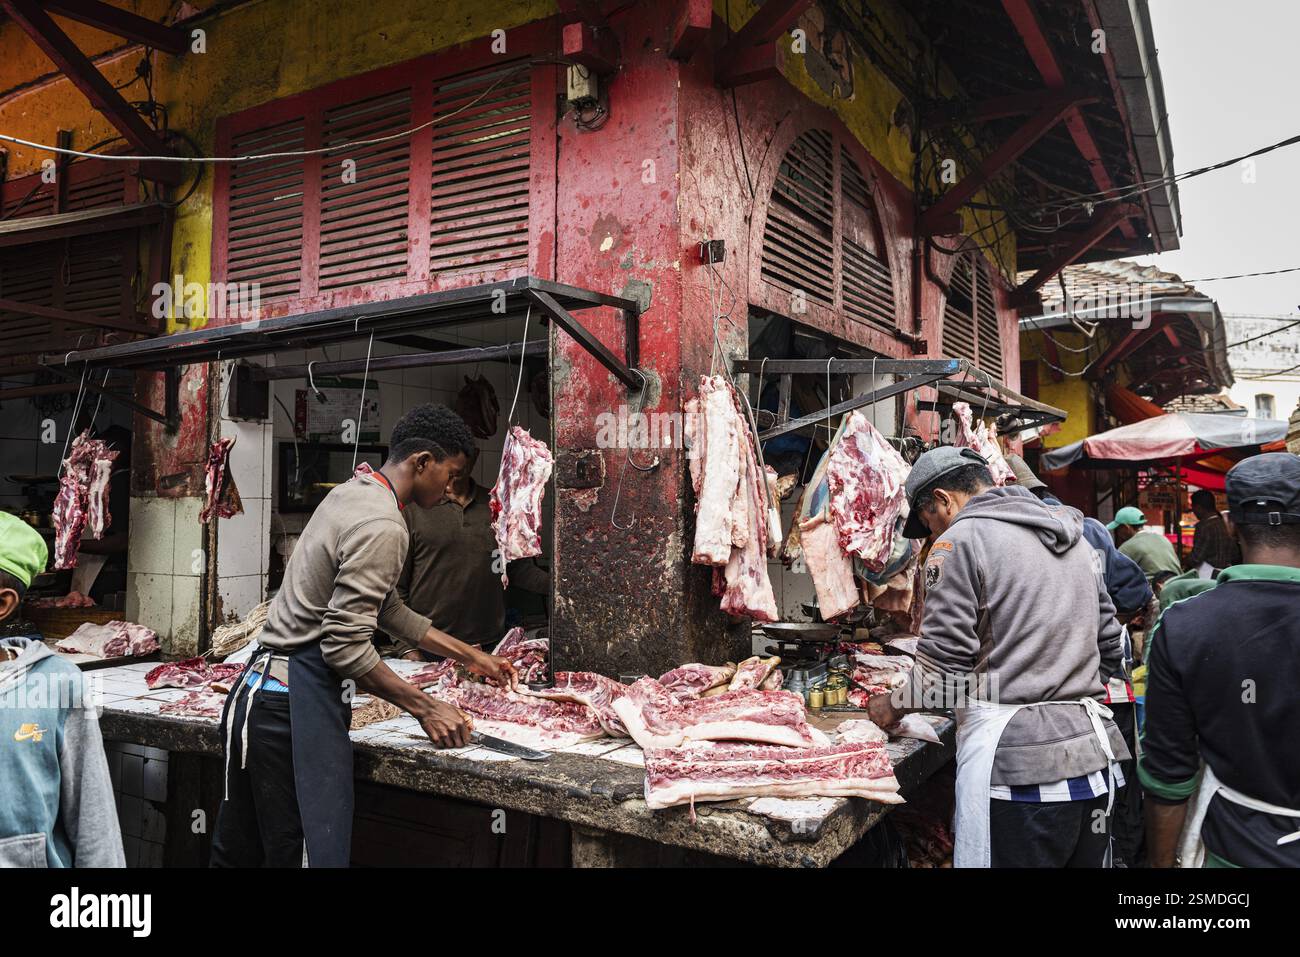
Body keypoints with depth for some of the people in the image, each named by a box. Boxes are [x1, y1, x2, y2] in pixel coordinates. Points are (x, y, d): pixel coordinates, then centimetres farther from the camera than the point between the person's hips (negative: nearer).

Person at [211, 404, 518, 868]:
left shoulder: (352, 493, 13)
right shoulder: (382, 525, -19)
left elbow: (386, 609, 20)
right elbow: (346, 646, -21)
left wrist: (471, 656, 23)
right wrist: (426, 708, -13)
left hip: (262, 687, 11)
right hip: (297, 703, -11)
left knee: (241, 850, 20)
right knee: (309, 850, -4)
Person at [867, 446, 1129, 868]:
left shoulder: (960, 539, -8)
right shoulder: (1074, 536, 15)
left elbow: (943, 668, -12)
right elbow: (1109, 650, 17)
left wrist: (893, 706, 5)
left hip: (1017, 765, -8)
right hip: (1093, 757, 8)